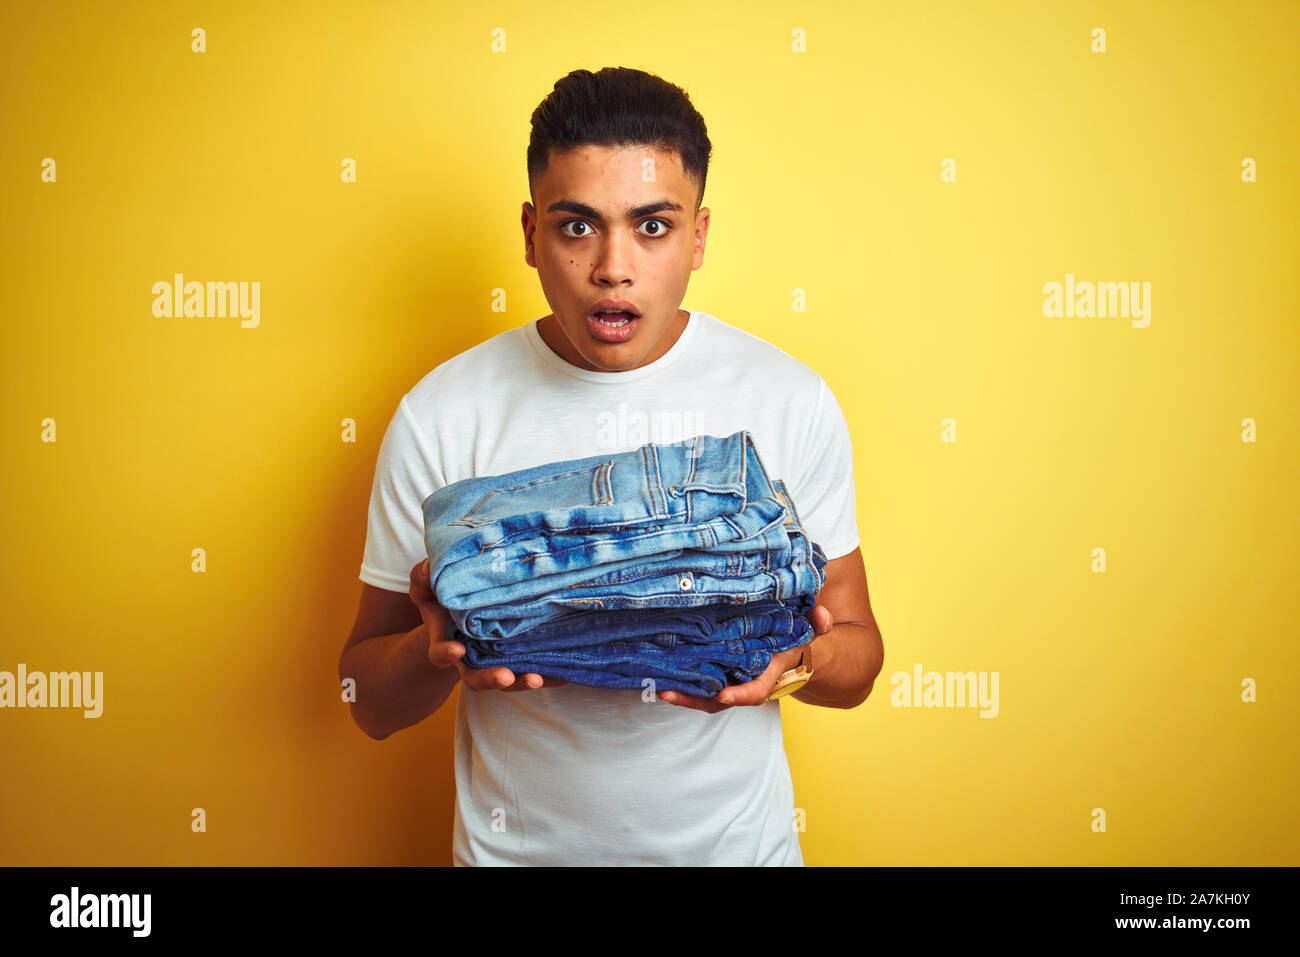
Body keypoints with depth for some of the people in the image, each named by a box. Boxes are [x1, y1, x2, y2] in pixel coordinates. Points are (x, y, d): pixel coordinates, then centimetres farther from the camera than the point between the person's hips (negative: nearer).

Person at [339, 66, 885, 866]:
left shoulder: (793, 401, -10)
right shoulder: (441, 416, -12)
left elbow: (857, 665, -2)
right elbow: (371, 704, -5)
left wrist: (800, 655, -24)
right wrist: (439, 648, -27)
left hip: (734, 839, 1)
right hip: (516, 842, 0)